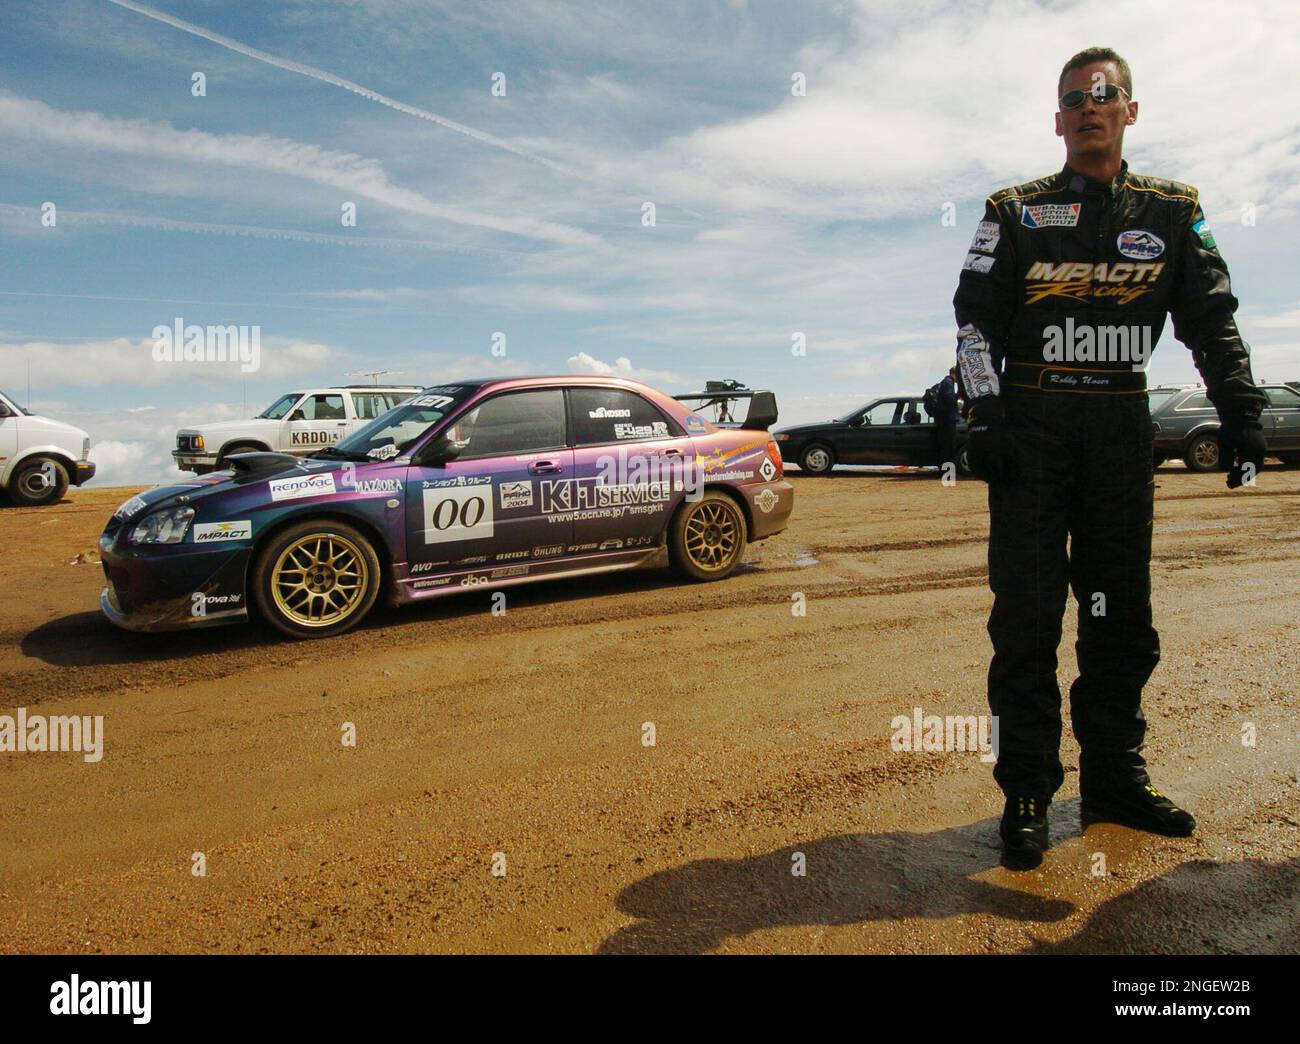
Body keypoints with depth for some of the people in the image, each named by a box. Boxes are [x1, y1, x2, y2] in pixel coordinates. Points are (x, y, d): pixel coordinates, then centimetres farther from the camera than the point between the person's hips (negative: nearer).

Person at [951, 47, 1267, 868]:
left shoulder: (1173, 212, 14)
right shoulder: (1015, 212, 7)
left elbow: (1213, 319, 11)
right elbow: (975, 319, 0)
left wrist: (1242, 413, -1)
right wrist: (987, 419, -11)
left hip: (1122, 429, 3)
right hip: (1031, 424, -3)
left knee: (1121, 614, 7)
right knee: (1027, 611, -6)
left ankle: (1115, 778, 19)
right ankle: (1027, 791, 2)